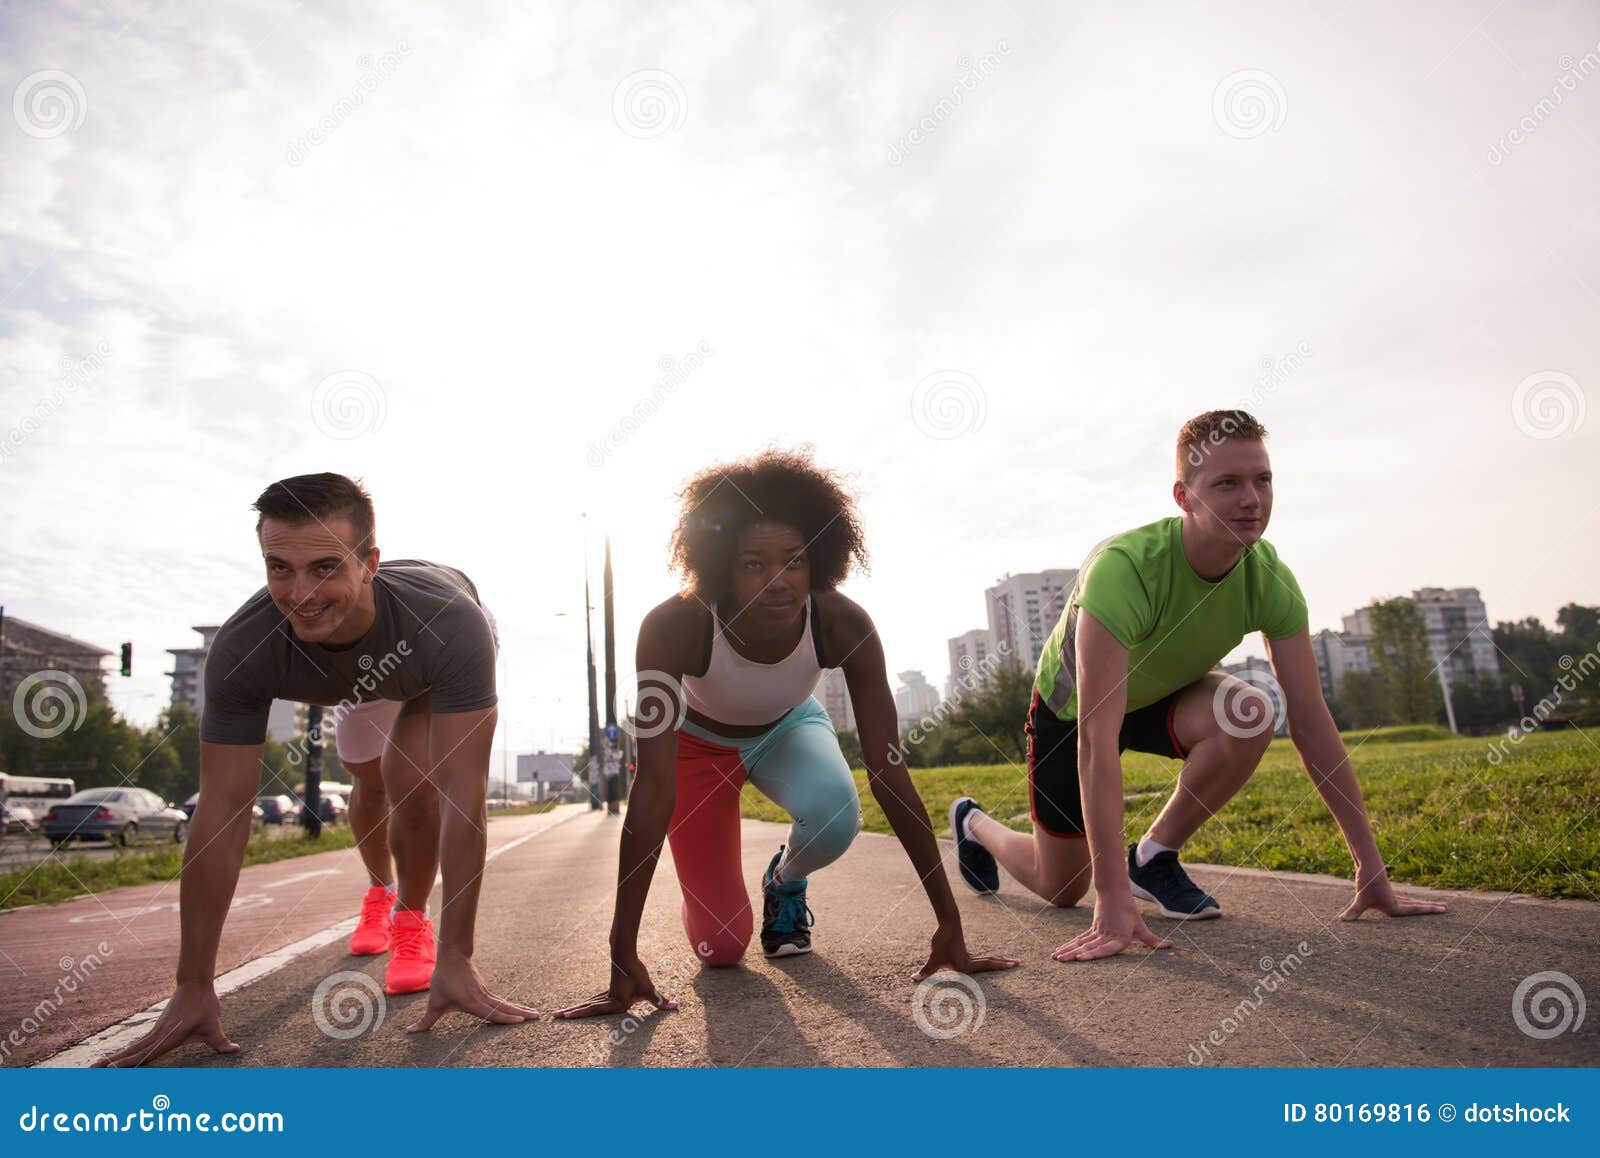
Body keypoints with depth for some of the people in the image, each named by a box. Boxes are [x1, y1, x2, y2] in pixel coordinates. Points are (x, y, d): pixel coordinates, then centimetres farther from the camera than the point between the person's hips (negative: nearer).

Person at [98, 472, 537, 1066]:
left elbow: (462, 796, -48)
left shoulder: (453, 621, -49)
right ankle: (380, 893, 52)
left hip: (440, 672, -3)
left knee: (411, 785, -23)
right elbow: (221, 812, -37)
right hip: (358, 681, 3)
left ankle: (411, 917, 5)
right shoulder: (241, 648, -41)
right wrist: (194, 987, -34)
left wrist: (456, 959, -47)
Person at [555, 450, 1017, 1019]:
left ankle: (786, 879, 4)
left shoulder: (843, 625, -33)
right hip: (699, 742, -1)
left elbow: (889, 772, -29)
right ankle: (713, 884, 32)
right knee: (720, 946, -6)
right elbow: (653, 791, -38)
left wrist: (950, 924, -27)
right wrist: (623, 956, -38)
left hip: (789, 730, 1)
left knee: (836, 817, -34)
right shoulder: (673, 627, -38)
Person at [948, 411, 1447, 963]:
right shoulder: (1123, 567, -40)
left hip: (1163, 694, 4)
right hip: (1071, 705, -4)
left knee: (1249, 715, -30)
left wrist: (1370, 866, -21)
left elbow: (1311, 721, -19)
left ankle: (1154, 856, -6)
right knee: (1060, 888, 3)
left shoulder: (1269, 578, -23)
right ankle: (974, 823, 37)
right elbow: (1095, 740, -44)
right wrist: (1113, 899, -46)